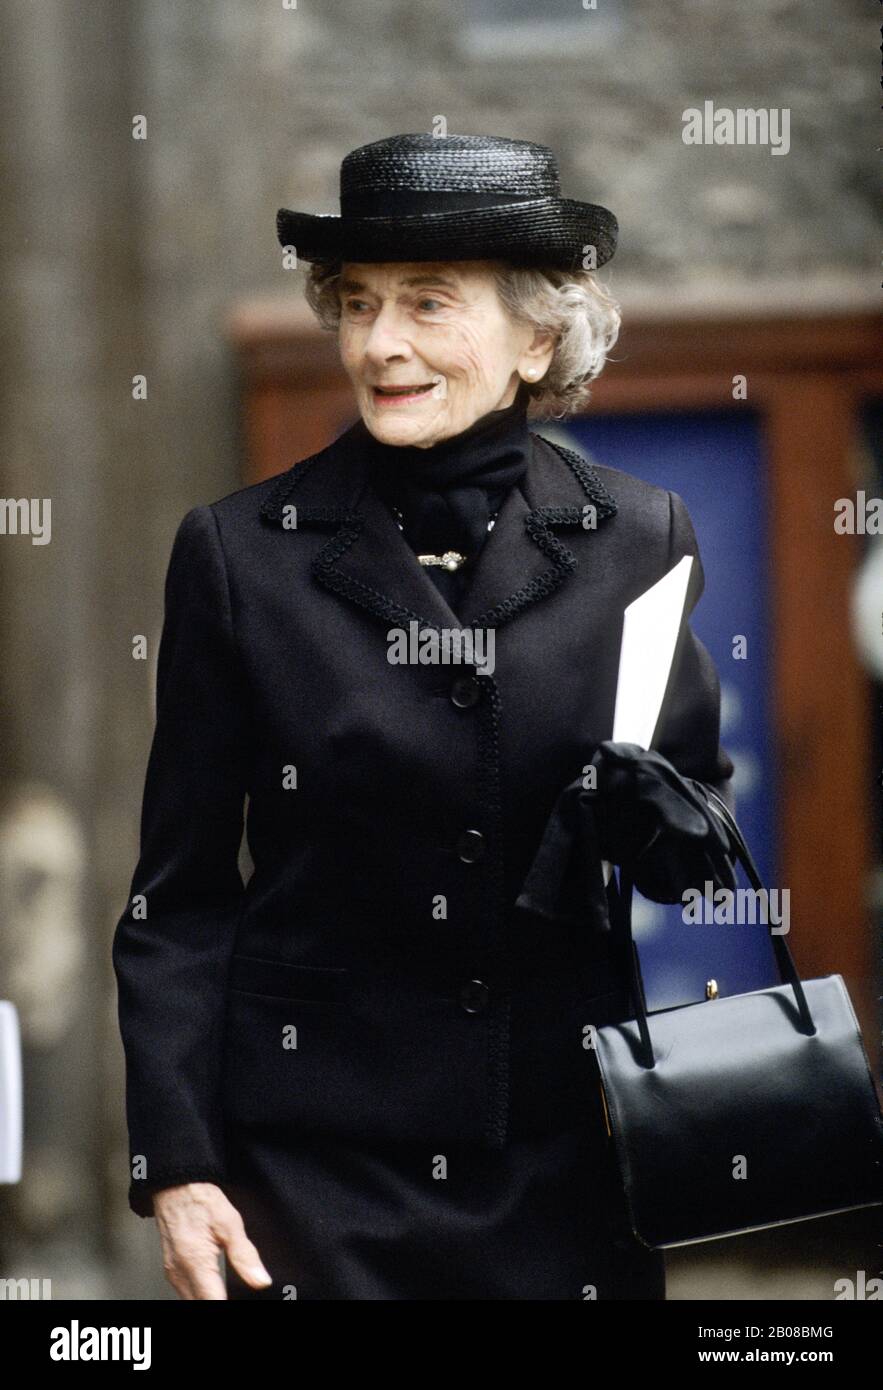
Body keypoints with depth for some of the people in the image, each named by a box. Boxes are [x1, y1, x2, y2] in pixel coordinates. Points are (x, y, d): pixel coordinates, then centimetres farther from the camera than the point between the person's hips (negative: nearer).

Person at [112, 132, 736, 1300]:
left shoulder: (637, 540, 2)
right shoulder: (243, 552, -1)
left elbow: (700, 799, 13)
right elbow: (179, 891, 1)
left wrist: (665, 824, -9)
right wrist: (176, 1165, -5)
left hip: (569, 1150, 1)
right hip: (315, 1152, -1)